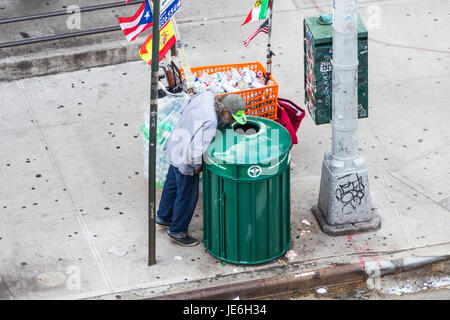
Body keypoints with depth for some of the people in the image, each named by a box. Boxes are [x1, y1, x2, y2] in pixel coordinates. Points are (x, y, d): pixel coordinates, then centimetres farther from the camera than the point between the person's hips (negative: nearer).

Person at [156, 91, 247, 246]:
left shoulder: (207, 95, -12)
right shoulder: (210, 122, -37)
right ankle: (177, 231, 31)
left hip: (175, 146, 9)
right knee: (187, 194, 12)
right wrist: (196, 166, -18)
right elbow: (195, 150, -37)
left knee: (172, 184, 29)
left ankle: (163, 217, 50)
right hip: (184, 159, -9)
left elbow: (184, 108, 7)